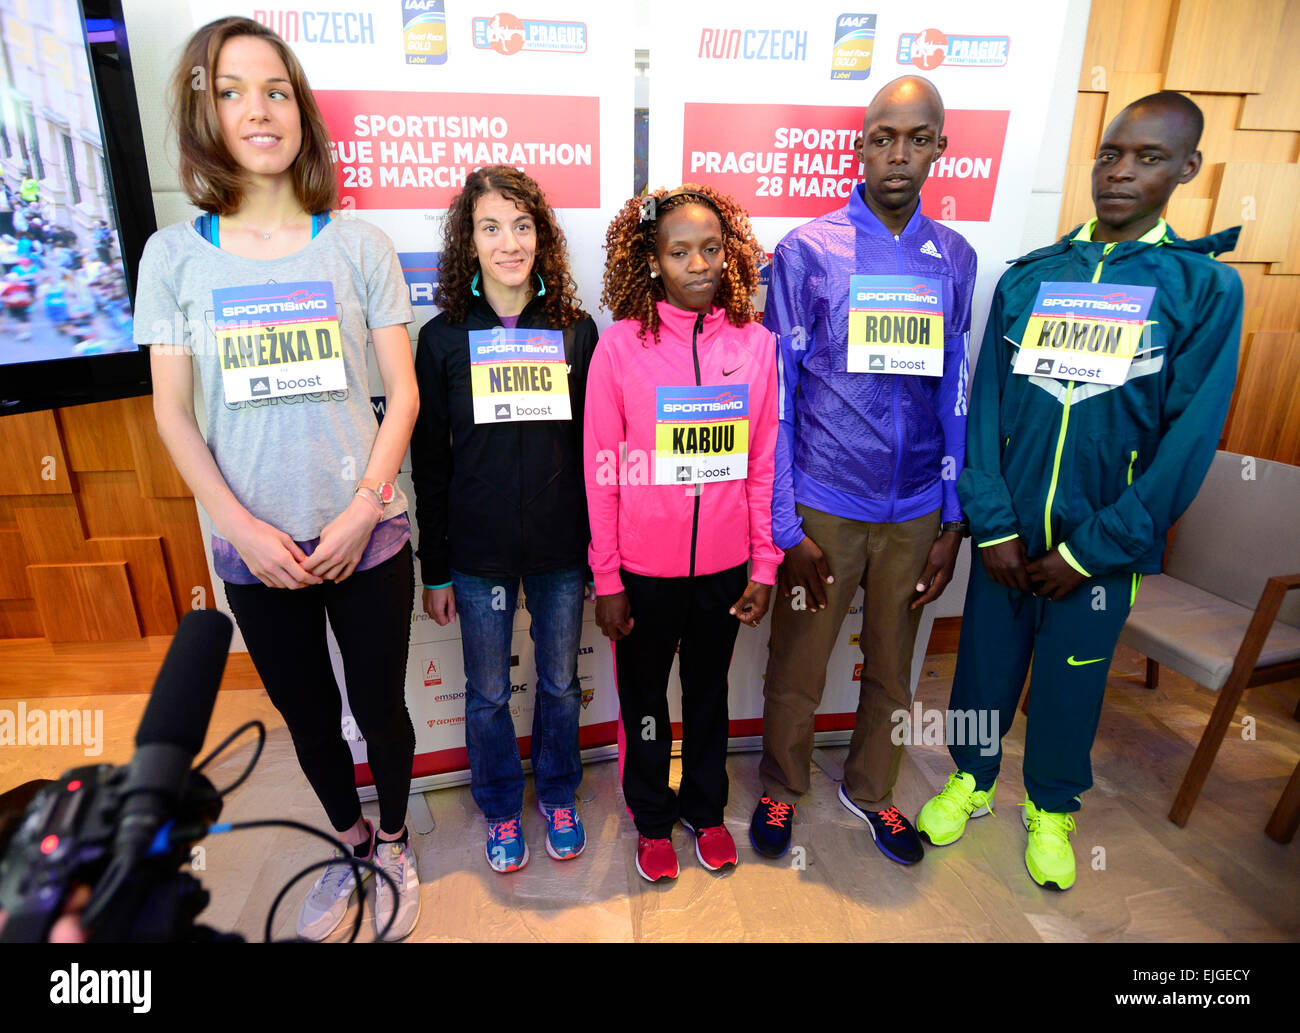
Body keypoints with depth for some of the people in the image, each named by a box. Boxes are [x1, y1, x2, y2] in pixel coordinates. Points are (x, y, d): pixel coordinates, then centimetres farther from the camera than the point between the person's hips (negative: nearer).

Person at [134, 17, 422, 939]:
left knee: (379, 706, 10)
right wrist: (242, 528, -10)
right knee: (306, 715, 17)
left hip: (366, 536, -1)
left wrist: (362, 511, -12)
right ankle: (348, 842, 43)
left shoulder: (358, 246, -2)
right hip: (252, 547, 2)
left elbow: (403, 394, -3)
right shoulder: (175, 256, 2)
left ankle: (394, 842, 38)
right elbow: (173, 414, 2)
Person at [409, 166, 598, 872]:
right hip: (478, 552, 0)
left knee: (560, 683, 16)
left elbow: (594, 447, 4)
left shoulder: (577, 331, 1)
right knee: (487, 694, 14)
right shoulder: (443, 338, -2)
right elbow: (430, 464, 0)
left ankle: (558, 796, 42)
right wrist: (434, 570, 0)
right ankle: (501, 809, 39)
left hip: (563, 548, 1)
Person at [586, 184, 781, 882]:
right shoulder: (621, 345, -10)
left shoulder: (756, 344, -3)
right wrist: (606, 578, -6)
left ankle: (706, 810, 46)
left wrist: (763, 566, 2)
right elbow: (601, 472, -7)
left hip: (725, 565, 2)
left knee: (710, 692, 21)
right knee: (643, 699, 17)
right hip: (644, 567, -1)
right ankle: (652, 820, 42)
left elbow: (763, 465, 1)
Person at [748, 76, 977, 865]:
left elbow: (955, 394, 8)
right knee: (798, 668, 11)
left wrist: (953, 520, 5)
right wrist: (784, 527, -9)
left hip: (917, 510, 3)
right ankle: (782, 790, 38)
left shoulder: (955, 258, 5)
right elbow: (776, 395, -6)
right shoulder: (807, 251, -5)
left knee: (893, 667, 18)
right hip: (824, 506, -3)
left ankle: (871, 789, 43)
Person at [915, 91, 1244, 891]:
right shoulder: (1028, 278, 2)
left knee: (1071, 683, 14)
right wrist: (992, 524, -8)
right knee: (985, 664, 14)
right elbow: (985, 404, -1)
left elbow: (1190, 439, -7)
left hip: (1103, 545, -1)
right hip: (1007, 532, 2)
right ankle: (972, 781, 40)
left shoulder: (1205, 287, -3)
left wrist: (1091, 549, -11)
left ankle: (1051, 809, 40)